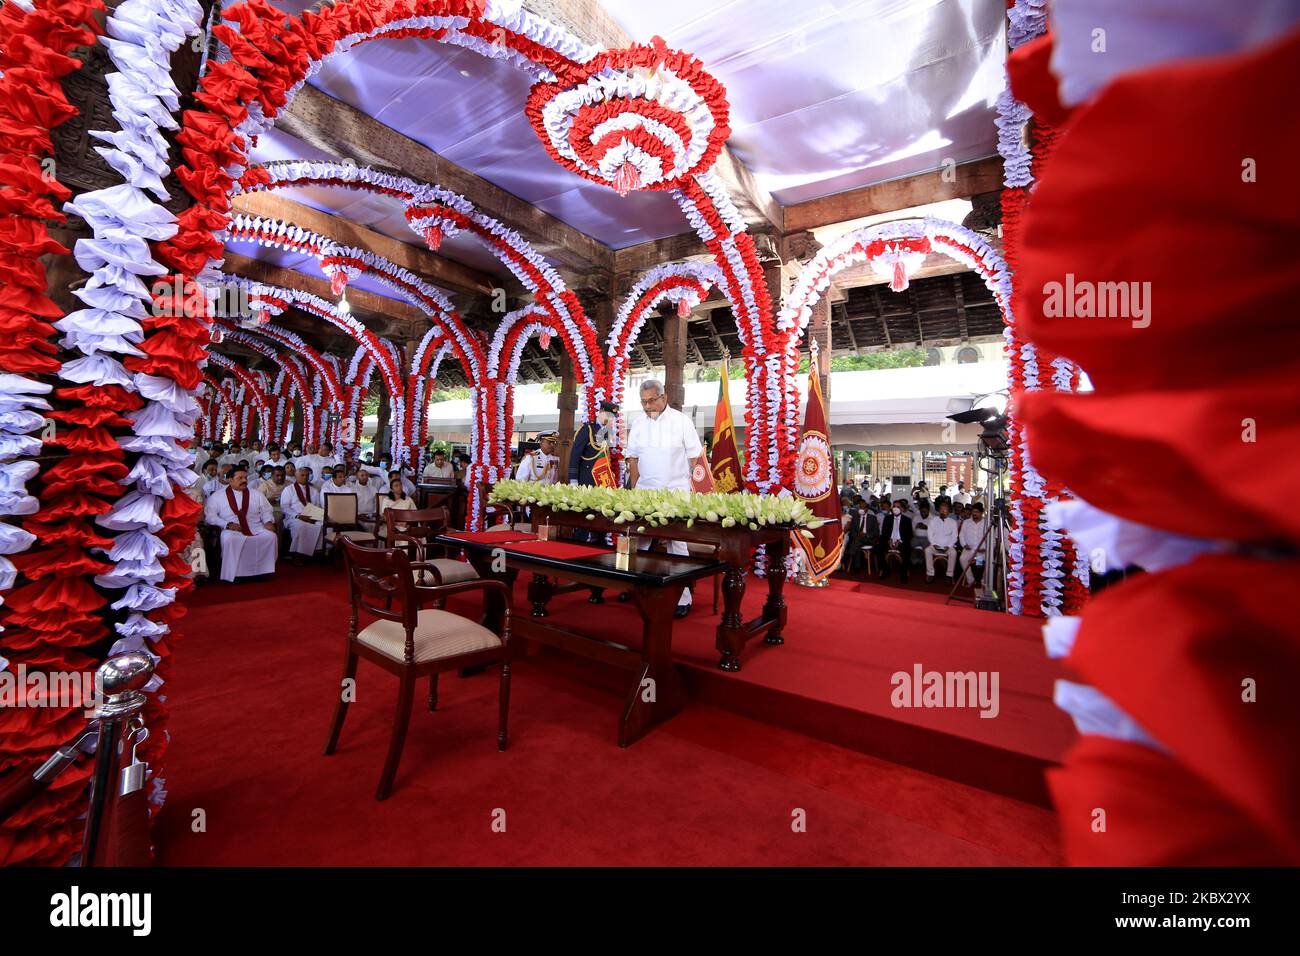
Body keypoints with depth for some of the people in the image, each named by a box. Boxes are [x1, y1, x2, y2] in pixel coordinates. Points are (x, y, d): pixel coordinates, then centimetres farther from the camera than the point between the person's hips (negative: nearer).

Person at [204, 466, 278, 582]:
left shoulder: (256, 494, 20)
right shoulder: (217, 496, 10)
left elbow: (266, 511, 17)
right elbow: (209, 515, 1)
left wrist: (268, 522, -4)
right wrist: (227, 524, -13)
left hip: (256, 529, 2)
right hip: (232, 530, -2)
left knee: (270, 536, -27)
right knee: (229, 539, -35)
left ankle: (263, 571, -17)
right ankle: (234, 573, -22)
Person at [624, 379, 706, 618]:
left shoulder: (681, 421, -4)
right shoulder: (639, 424, 7)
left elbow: (695, 456, -1)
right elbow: (633, 458, 11)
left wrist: (694, 489, -5)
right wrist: (634, 489, 6)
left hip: (676, 492, -4)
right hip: (645, 492, 4)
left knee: (677, 544, -1)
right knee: (641, 541, 12)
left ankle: (682, 598, 5)